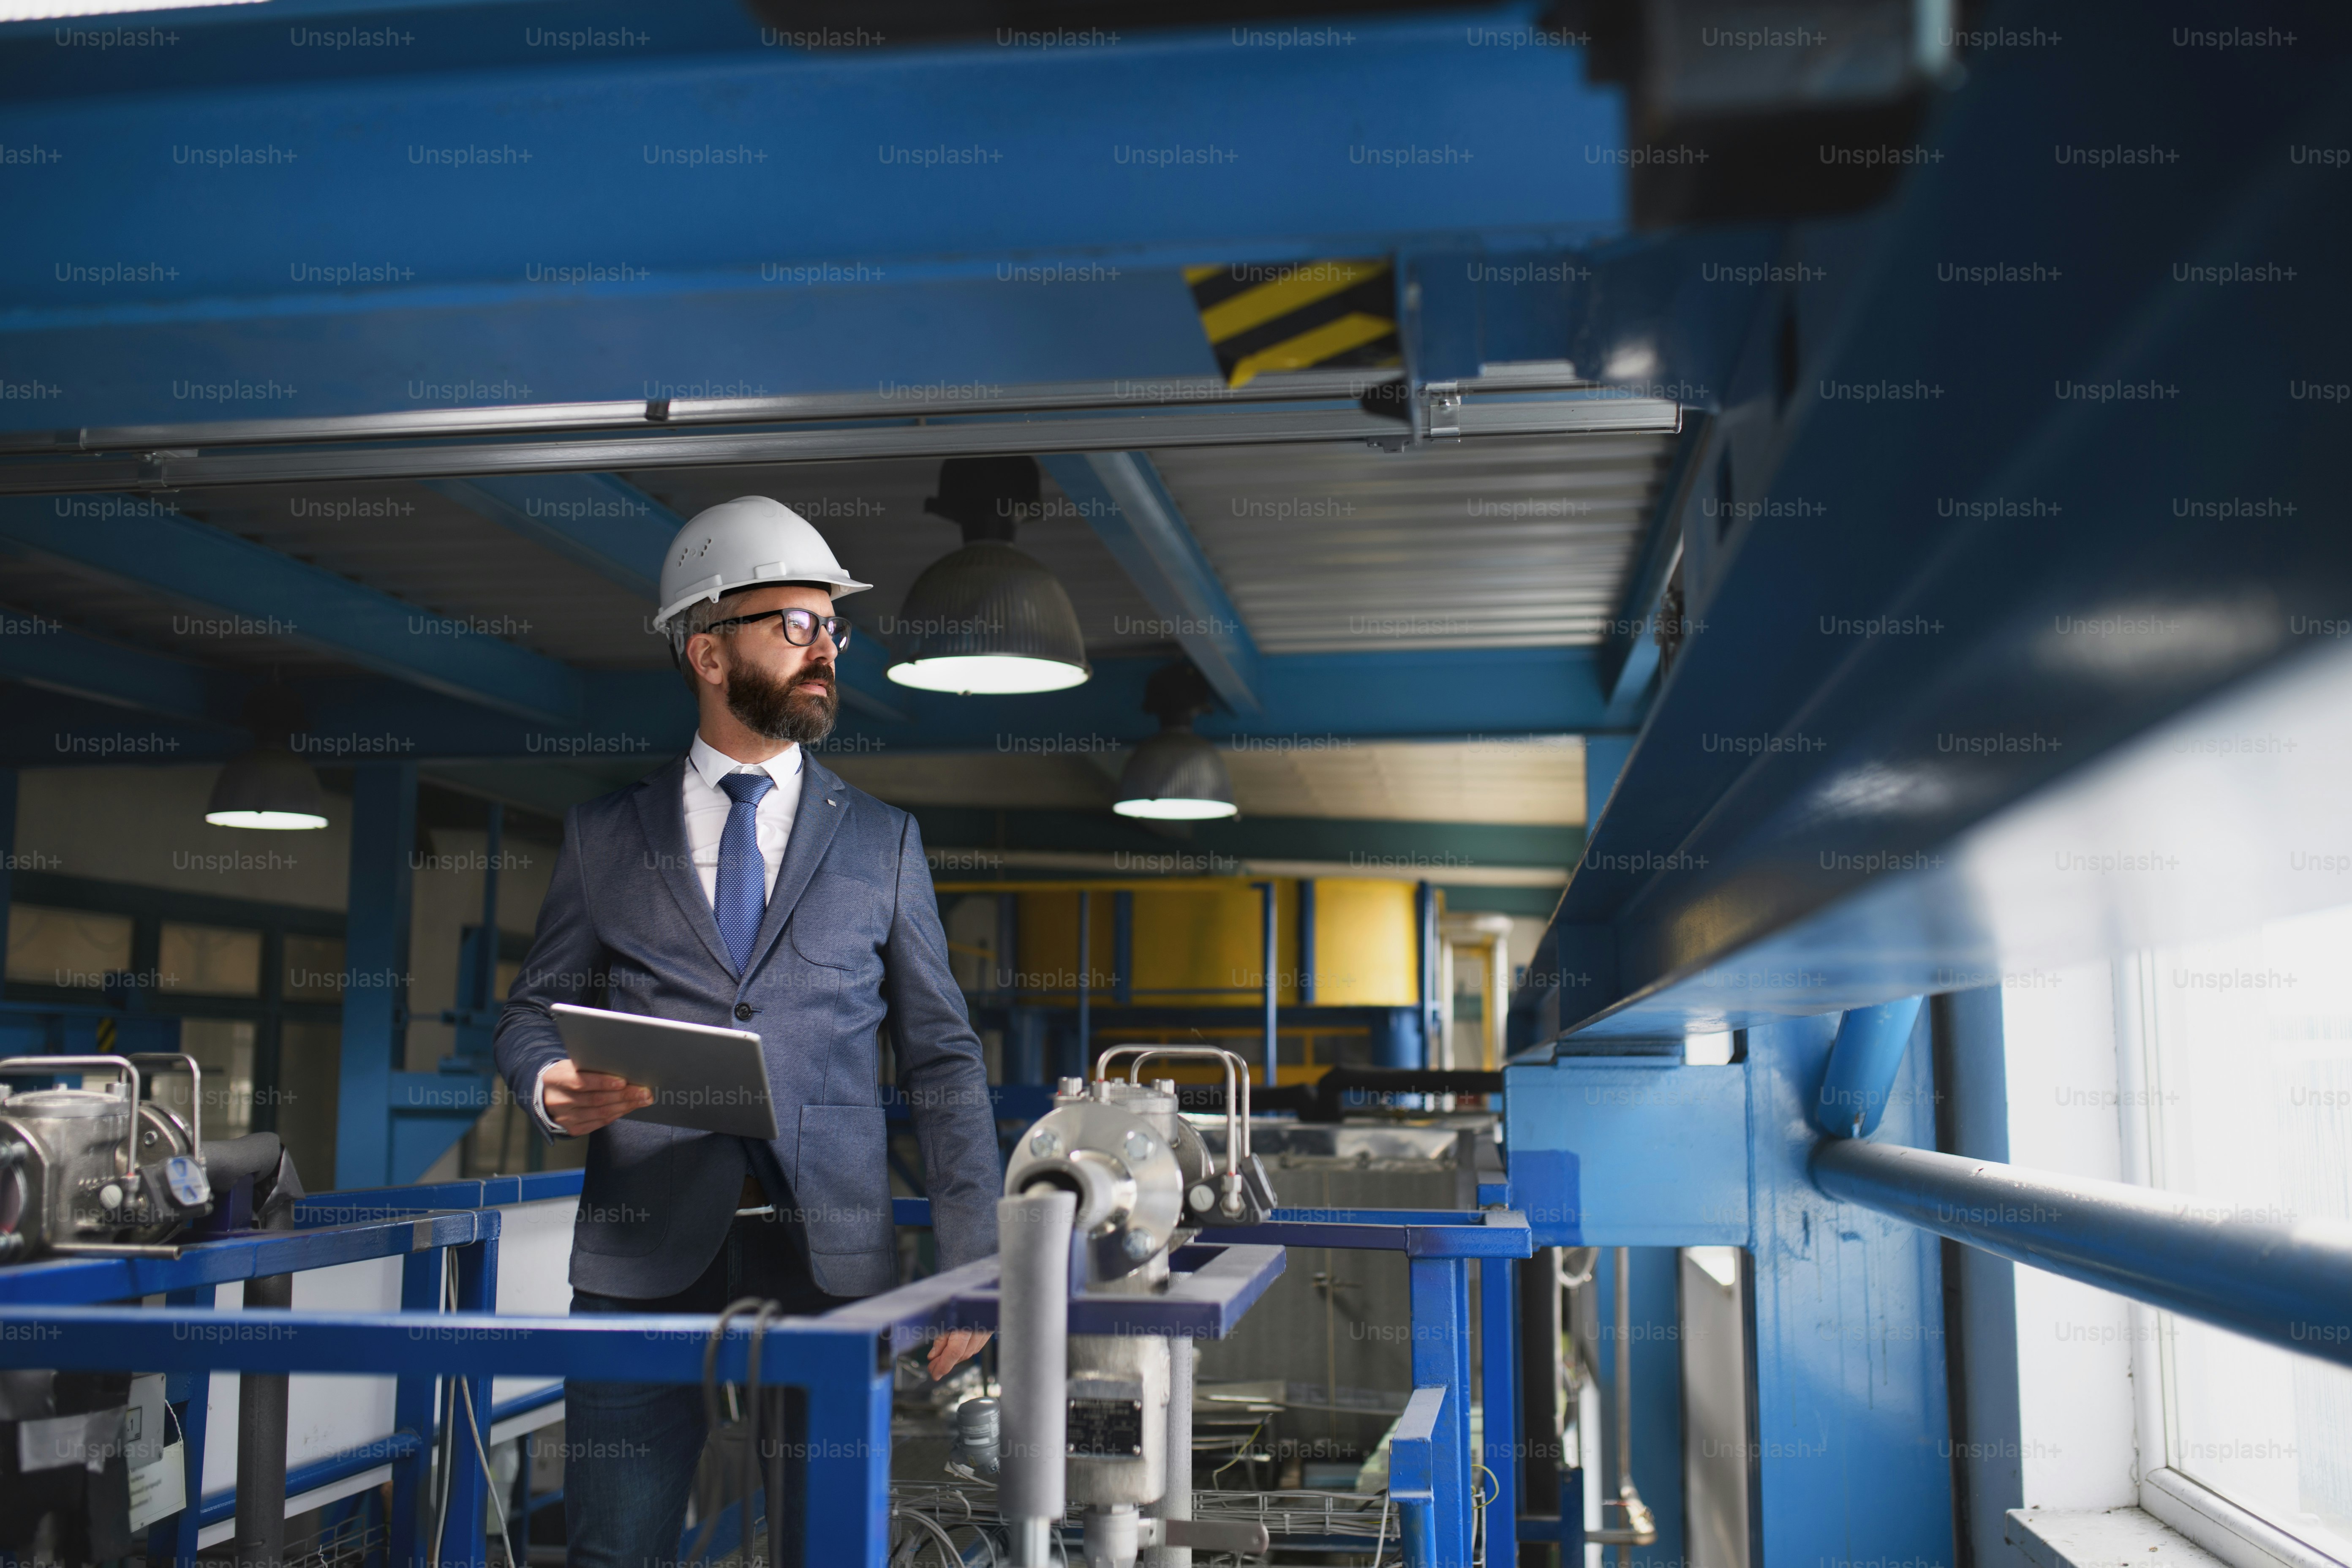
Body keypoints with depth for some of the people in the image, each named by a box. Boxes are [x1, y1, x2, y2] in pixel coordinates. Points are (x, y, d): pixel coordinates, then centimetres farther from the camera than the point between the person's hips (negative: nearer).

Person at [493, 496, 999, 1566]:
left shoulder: (882, 840, 11)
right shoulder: (604, 837, 10)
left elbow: (943, 1060, 9)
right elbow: (530, 1014, 14)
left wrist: (970, 1262, 0)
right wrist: (551, 1088, -11)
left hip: (831, 1260, 0)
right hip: (646, 1256, 0)